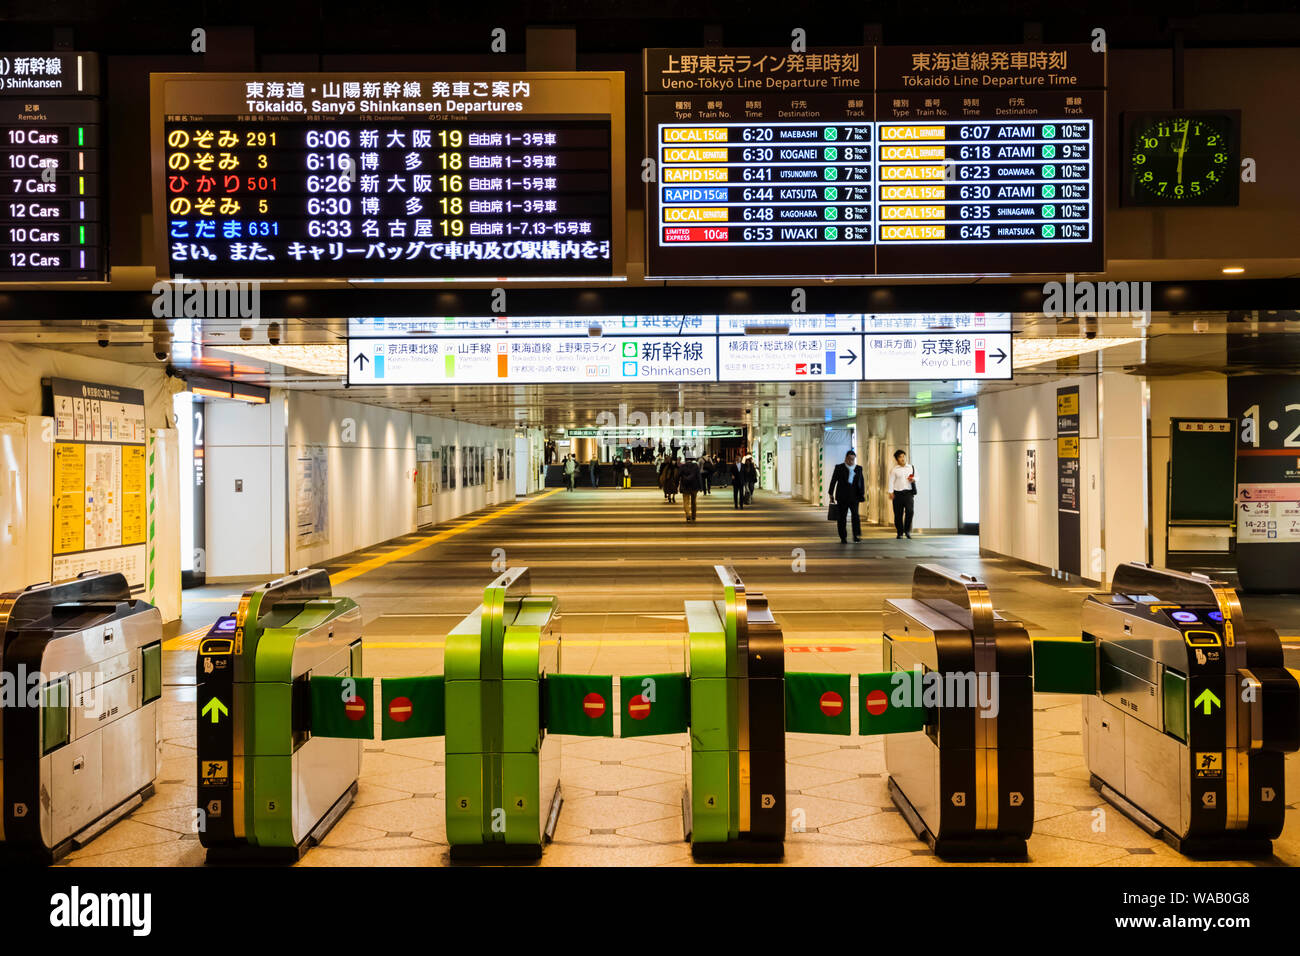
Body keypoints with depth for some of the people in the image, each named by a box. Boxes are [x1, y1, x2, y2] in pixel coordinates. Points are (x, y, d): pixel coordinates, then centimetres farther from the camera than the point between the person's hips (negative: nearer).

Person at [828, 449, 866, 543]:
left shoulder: (859, 468, 10)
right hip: (842, 496, -1)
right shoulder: (839, 467, 3)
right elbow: (833, 481, 2)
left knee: (855, 514, -14)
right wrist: (831, 493, -1)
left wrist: (863, 493, 3)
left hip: (854, 496, 1)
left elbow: (862, 481, 12)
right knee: (842, 517, 3)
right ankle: (843, 537, 9)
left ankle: (856, 535, -16)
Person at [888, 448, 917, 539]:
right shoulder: (894, 470, 5)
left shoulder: (911, 468, 11)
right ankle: (900, 532, 15)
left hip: (908, 492, 1)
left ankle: (907, 530, -1)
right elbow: (891, 481, 3)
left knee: (910, 510, -18)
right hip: (898, 493, -1)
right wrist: (891, 492, -7)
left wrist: (914, 479, -4)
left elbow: (916, 477, 20)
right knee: (898, 514, 2)